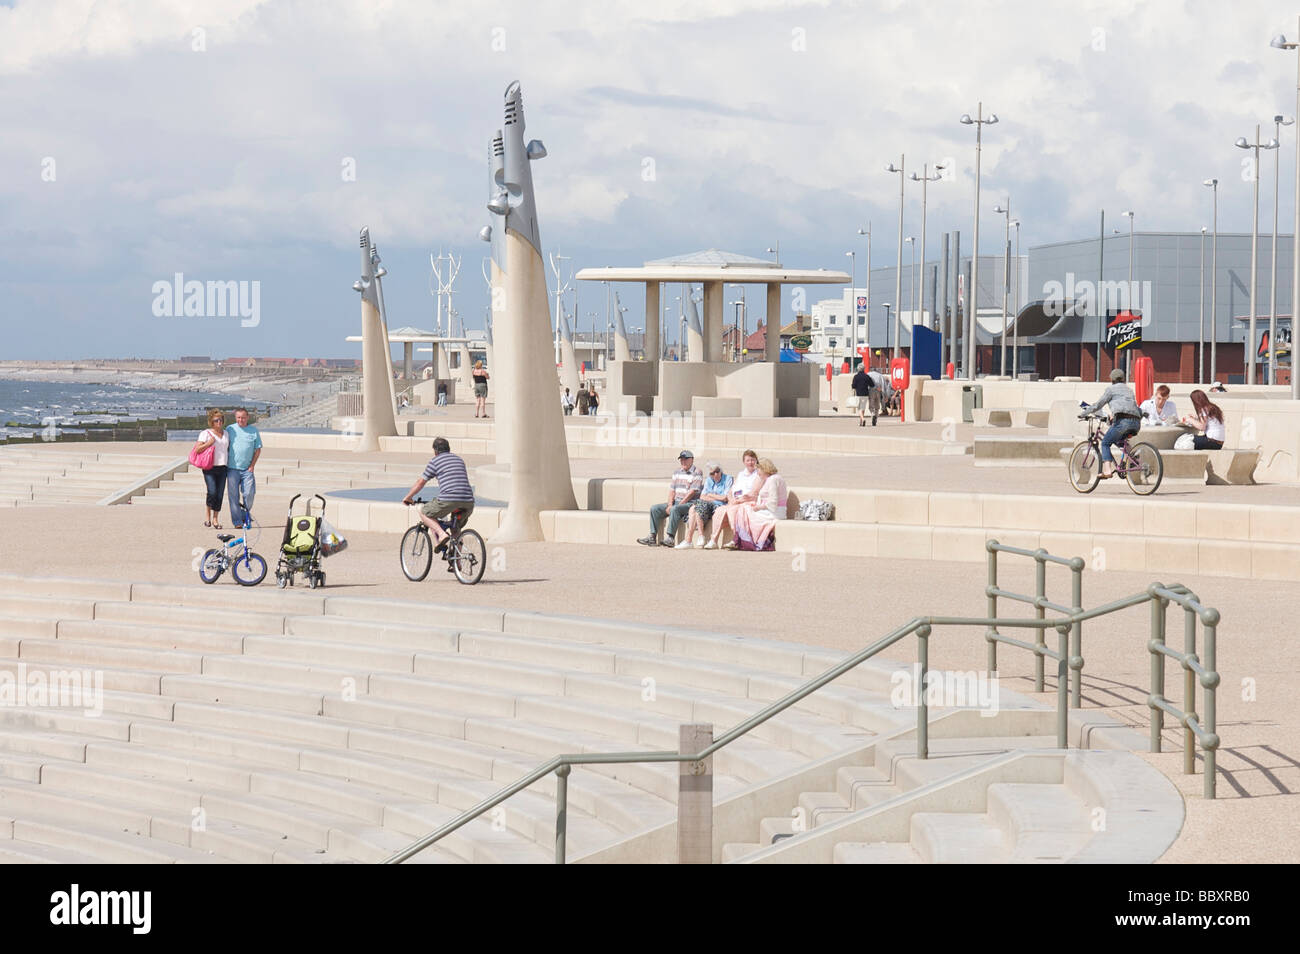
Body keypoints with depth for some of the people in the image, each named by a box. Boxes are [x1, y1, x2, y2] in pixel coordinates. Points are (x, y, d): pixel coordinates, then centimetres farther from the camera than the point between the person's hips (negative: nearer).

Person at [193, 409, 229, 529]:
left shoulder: (226, 433, 15)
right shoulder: (206, 434, -1)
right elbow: (197, 450, -6)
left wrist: (229, 460, 14)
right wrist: (208, 443, -18)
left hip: (222, 468, 5)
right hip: (210, 468, -5)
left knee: (220, 494, 2)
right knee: (212, 492, -17)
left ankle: (215, 519, 13)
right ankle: (208, 512, 8)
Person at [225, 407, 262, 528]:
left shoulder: (253, 431, 6)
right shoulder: (230, 429, 4)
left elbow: (258, 449, 10)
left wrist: (252, 465, 1)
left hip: (247, 469, 0)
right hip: (232, 468, 0)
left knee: (249, 494, -4)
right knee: (234, 495, -2)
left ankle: (246, 513, 21)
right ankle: (237, 521, 5)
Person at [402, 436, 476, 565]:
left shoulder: (435, 461, 9)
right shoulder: (459, 460, 26)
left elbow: (420, 483, 12)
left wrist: (408, 497, 27)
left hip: (448, 499, -6)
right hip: (468, 502, 6)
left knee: (423, 513, 15)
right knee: (456, 528, 27)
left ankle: (441, 535, -6)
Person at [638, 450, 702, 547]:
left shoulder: (696, 473, -7)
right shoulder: (677, 472, 17)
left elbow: (692, 492, -15)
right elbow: (672, 490, 13)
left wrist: (678, 505, -19)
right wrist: (670, 505, -4)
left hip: (690, 503, -8)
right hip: (676, 502, 8)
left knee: (675, 509, -37)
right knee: (654, 509, -6)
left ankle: (670, 538, -43)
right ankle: (652, 537, -14)